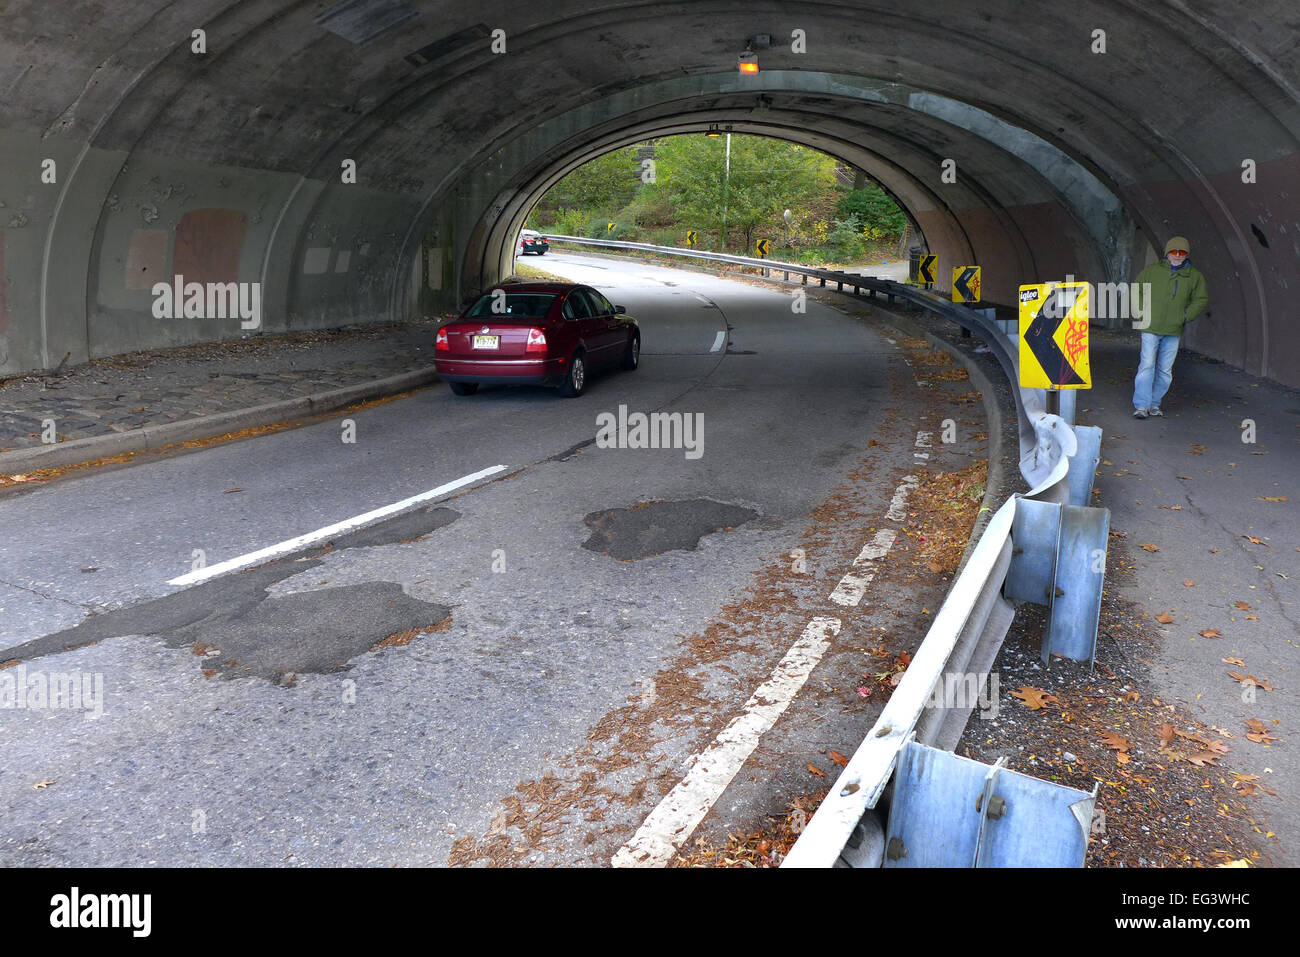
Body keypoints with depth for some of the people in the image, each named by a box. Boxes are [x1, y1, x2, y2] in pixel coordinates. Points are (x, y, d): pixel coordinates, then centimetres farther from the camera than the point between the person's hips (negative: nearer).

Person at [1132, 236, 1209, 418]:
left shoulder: (1194, 276, 6)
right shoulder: (1151, 271, 3)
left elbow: (1202, 299, 12)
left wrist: (1186, 316, 1)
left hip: (1173, 331, 2)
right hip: (1151, 328, -2)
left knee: (1165, 370, 6)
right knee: (1147, 366, -10)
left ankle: (1154, 404, 15)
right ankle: (1141, 406, -10)